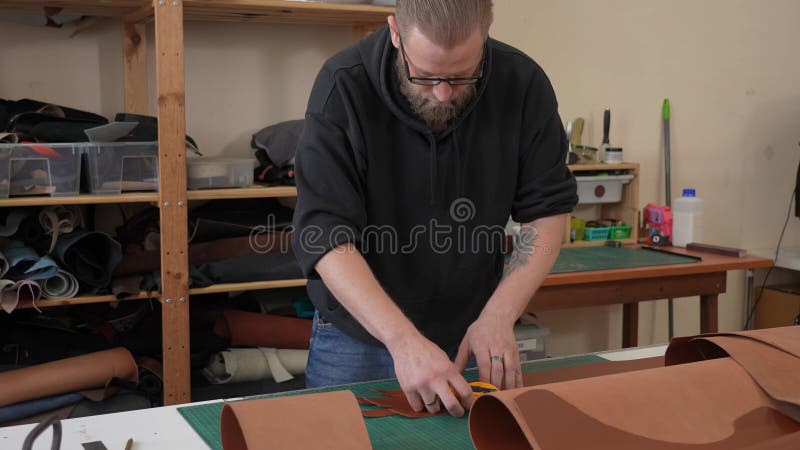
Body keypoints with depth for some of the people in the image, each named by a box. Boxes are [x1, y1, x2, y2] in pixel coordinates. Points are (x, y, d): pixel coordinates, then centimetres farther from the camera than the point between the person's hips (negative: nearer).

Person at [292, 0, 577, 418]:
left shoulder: (523, 85, -14)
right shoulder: (345, 87, -21)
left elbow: (548, 210, -7)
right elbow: (325, 235, -25)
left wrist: (498, 316, -19)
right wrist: (403, 340, -36)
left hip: (471, 339, 2)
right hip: (357, 339, -2)